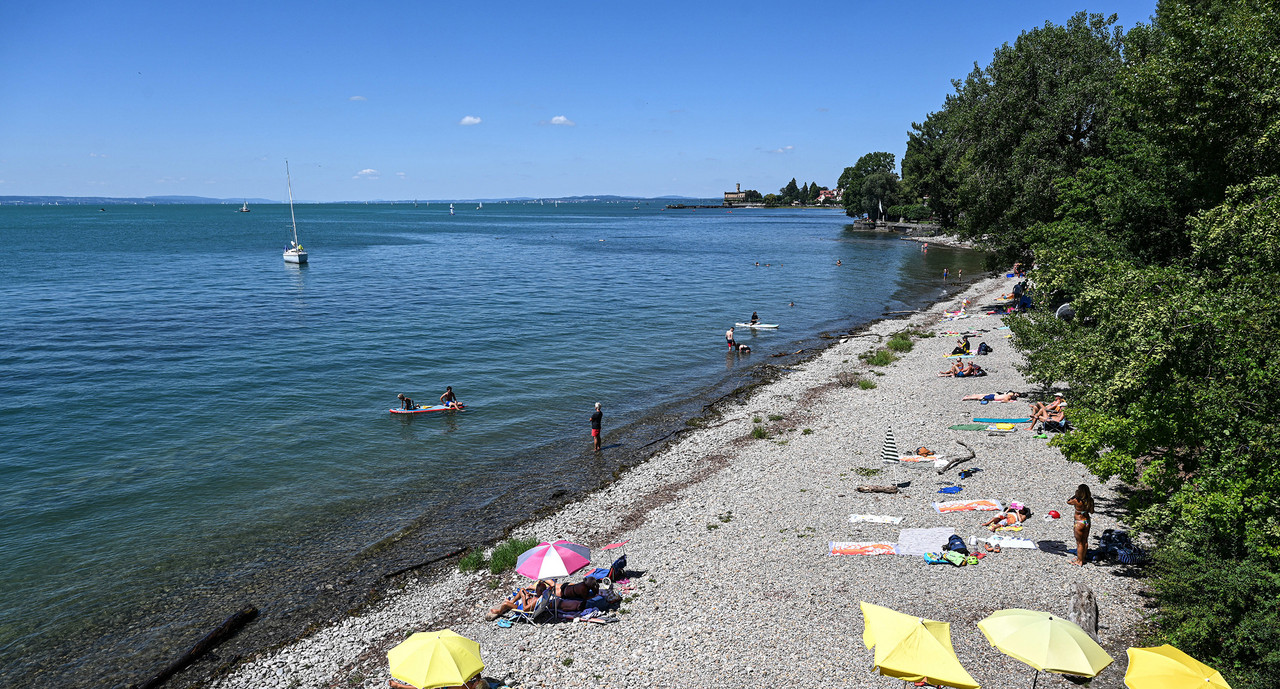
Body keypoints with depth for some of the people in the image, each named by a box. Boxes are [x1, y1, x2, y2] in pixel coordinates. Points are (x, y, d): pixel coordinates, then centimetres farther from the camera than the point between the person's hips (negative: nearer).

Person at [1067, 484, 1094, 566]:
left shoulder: (1077, 501, -27)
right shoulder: (1090, 500, -11)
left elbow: (1068, 502, -6)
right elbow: (1091, 512, 4)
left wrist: (1075, 495, -4)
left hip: (1079, 523, -6)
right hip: (1087, 521, 6)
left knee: (1079, 543, 9)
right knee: (1085, 541, 20)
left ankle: (1079, 561, 21)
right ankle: (1082, 558, 36)